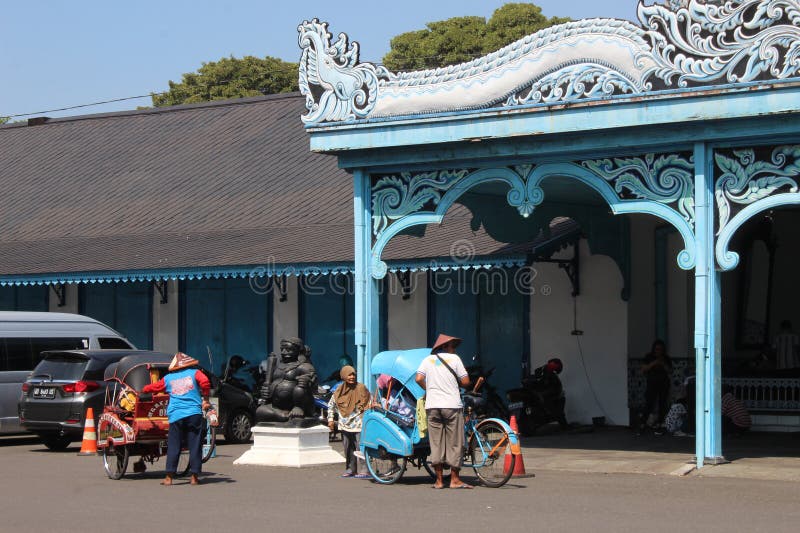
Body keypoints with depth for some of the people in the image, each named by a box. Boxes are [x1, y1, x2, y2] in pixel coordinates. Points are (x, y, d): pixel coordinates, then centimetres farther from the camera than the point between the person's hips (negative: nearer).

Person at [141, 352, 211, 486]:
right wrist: (205, 400, 0)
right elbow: (205, 382, -10)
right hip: (194, 414, -2)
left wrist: (143, 390, 46)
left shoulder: (168, 378, 15)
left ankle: (169, 477, 1)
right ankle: (194, 476, 2)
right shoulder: (194, 373, 8)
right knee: (195, 445, 3)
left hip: (176, 416, 2)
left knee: (173, 447, 4)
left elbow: (154, 387, 25)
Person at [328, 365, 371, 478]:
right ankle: (350, 470, 20)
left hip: (358, 424, -4)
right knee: (348, 448, 10)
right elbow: (331, 404, 19)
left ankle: (362, 471, -12)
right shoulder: (339, 390, 6)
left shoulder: (360, 388, -5)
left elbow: (370, 404, 1)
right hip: (345, 424, 4)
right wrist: (330, 419, 12)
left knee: (360, 447, -12)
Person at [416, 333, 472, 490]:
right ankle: (454, 479, 4)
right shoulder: (454, 358, 3)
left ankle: (439, 480, 8)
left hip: (432, 406, 3)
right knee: (454, 443, 3)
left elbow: (419, 379, -1)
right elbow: (465, 382, -2)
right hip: (452, 405, -3)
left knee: (436, 443, 7)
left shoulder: (427, 360, 11)